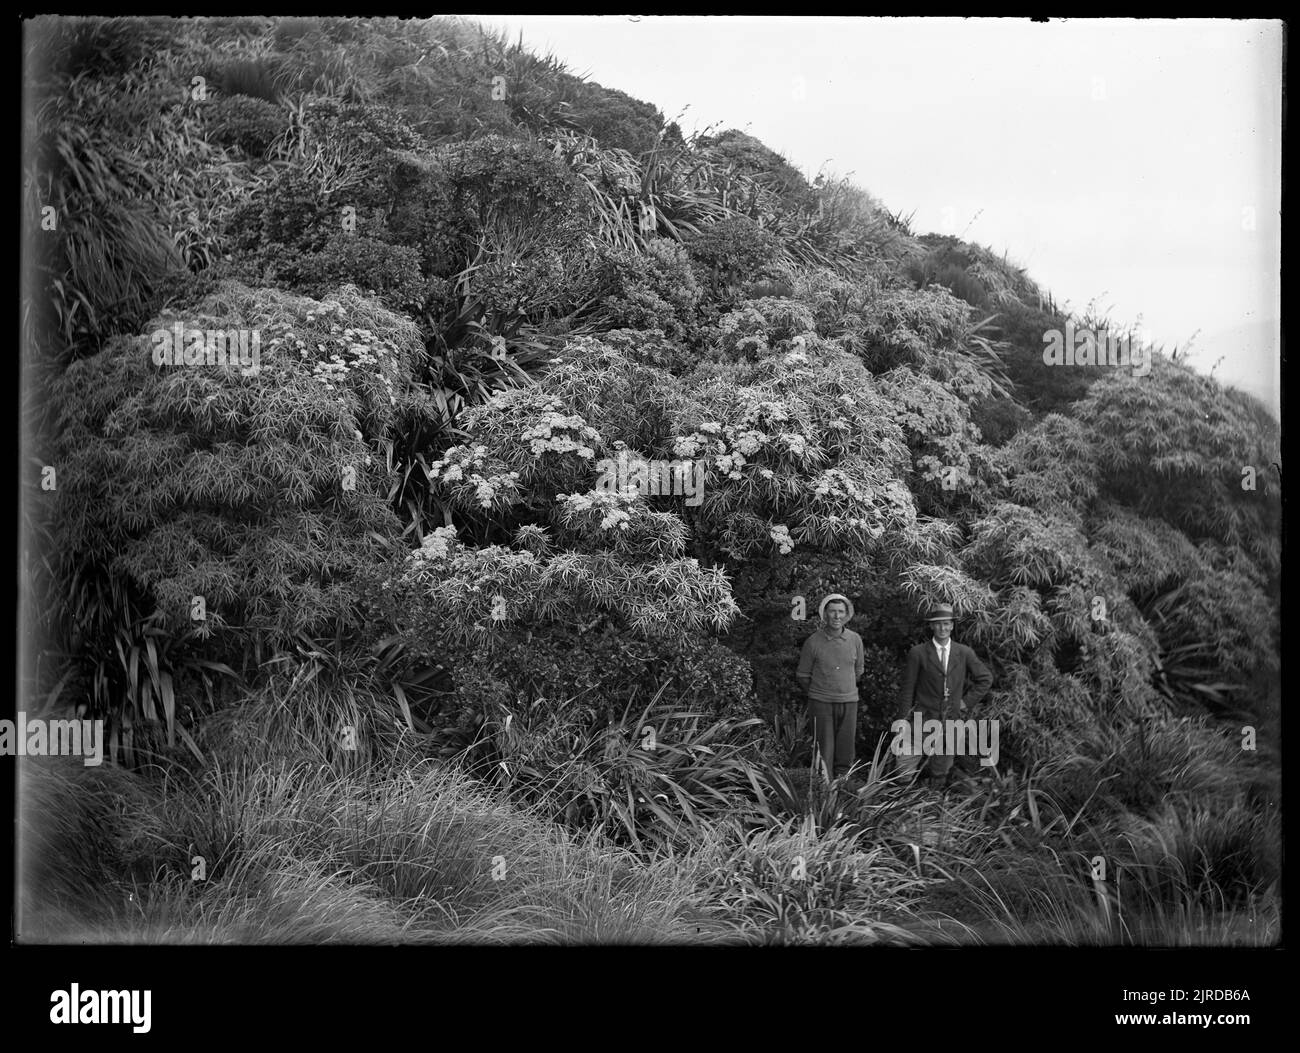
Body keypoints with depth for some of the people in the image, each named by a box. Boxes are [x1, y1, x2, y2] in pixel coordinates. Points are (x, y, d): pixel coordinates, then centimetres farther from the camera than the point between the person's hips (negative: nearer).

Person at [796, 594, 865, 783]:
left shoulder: (855, 640, 2)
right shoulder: (813, 642, -6)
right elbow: (802, 675, 6)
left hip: (849, 703, 3)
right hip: (821, 704, -3)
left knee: (845, 755, 7)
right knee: (824, 753, -4)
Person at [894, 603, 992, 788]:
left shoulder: (964, 653, 5)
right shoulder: (918, 653, -3)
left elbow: (985, 679, 16)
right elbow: (907, 690, -1)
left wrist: (968, 701, 6)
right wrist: (903, 723, -4)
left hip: (951, 720, 2)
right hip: (924, 719, -2)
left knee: (940, 774, 7)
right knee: (905, 767, -12)